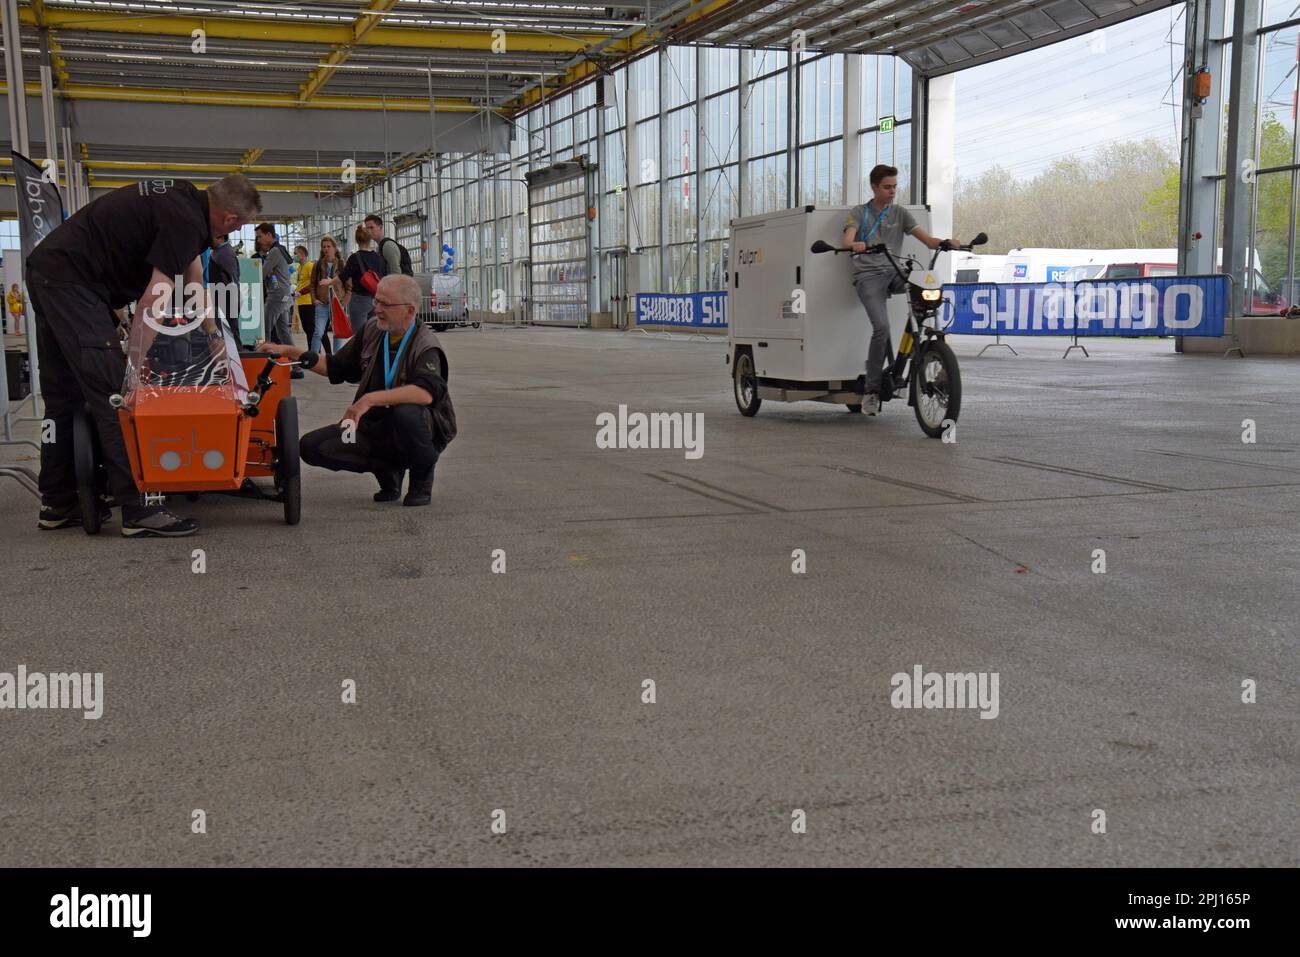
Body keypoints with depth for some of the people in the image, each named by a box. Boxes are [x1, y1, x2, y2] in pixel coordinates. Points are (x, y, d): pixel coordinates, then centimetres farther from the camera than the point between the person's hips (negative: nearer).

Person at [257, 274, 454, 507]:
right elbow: (335, 367, 18)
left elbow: (427, 392, -37)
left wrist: (370, 399, -40)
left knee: (407, 412, -41)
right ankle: (386, 469, 7)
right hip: (375, 427, 6)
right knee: (311, 446, -9)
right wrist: (289, 352, 8)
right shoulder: (372, 333, 5)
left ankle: (422, 478, -10)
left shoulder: (425, 346, -17)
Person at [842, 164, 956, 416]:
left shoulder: (900, 214, 18)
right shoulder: (859, 213, 11)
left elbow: (926, 238, 6)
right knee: (881, 327, -24)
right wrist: (855, 245, -33)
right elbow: (847, 239, -7)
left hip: (895, 272, 3)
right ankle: (872, 390, -16)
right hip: (869, 274, -3)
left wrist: (944, 243, -17)